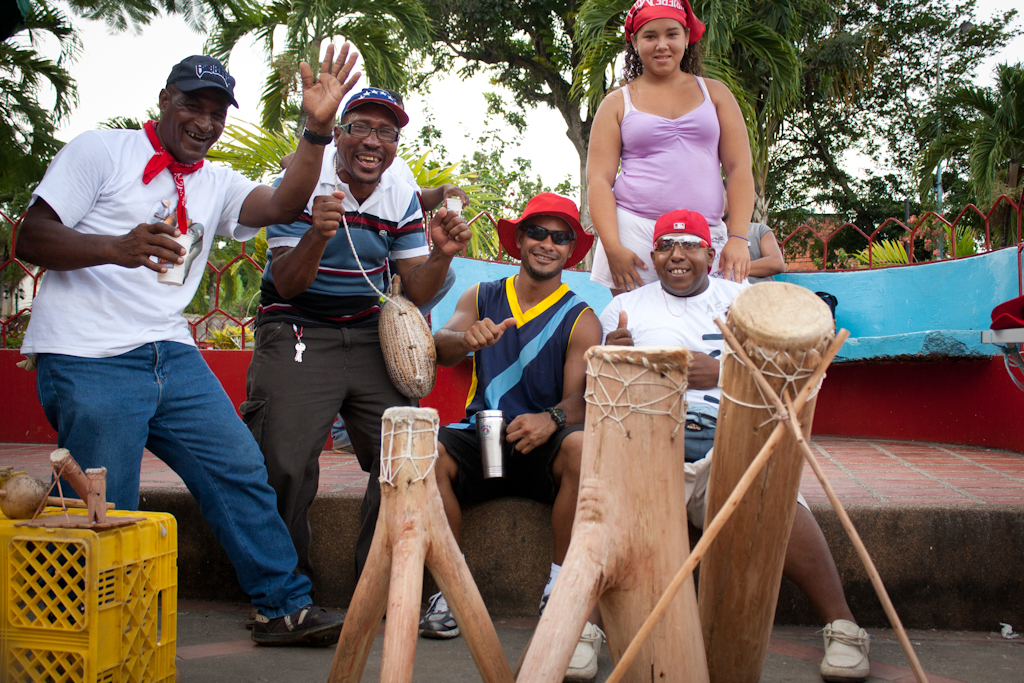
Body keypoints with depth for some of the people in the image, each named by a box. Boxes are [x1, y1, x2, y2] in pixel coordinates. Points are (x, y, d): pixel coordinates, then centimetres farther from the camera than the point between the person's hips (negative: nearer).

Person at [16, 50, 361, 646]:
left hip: (172, 353, 6)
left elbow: (283, 204, 0)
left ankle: (286, 608, 13)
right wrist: (117, 247, -25)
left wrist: (317, 130, -13)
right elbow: (31, 240, -7)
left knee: (241, 470, 3)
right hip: (89, 359, -6)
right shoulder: (101, 151, 1)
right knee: (104, 513, -6)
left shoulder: (215, 185, 17)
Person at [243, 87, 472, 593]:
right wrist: (317, 234, -35)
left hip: (369, 333, 4)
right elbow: (287, 286, -15)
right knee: (284, 466, -16)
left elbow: (415, 293, 4)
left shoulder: (401, 198, 4)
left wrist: (441, 254, -18)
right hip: (297, 331, -4)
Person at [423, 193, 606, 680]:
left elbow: (579, 395, -9)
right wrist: (466, 338, -30)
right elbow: (439, 351, -5)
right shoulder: (481, 298, 11)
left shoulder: (580, 320, 5)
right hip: (481, 439, 2)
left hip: (545, 447, -1)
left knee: (583, 448, -35)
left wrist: (552, 420, -33)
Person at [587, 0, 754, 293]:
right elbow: (598, 180, 1)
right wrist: (612, 247, -12)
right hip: (634, 231, -1)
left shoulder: (715, 93, 15)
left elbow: (739, 168, 9)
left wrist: (738, 238, -4)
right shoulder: (617, 104, 10)